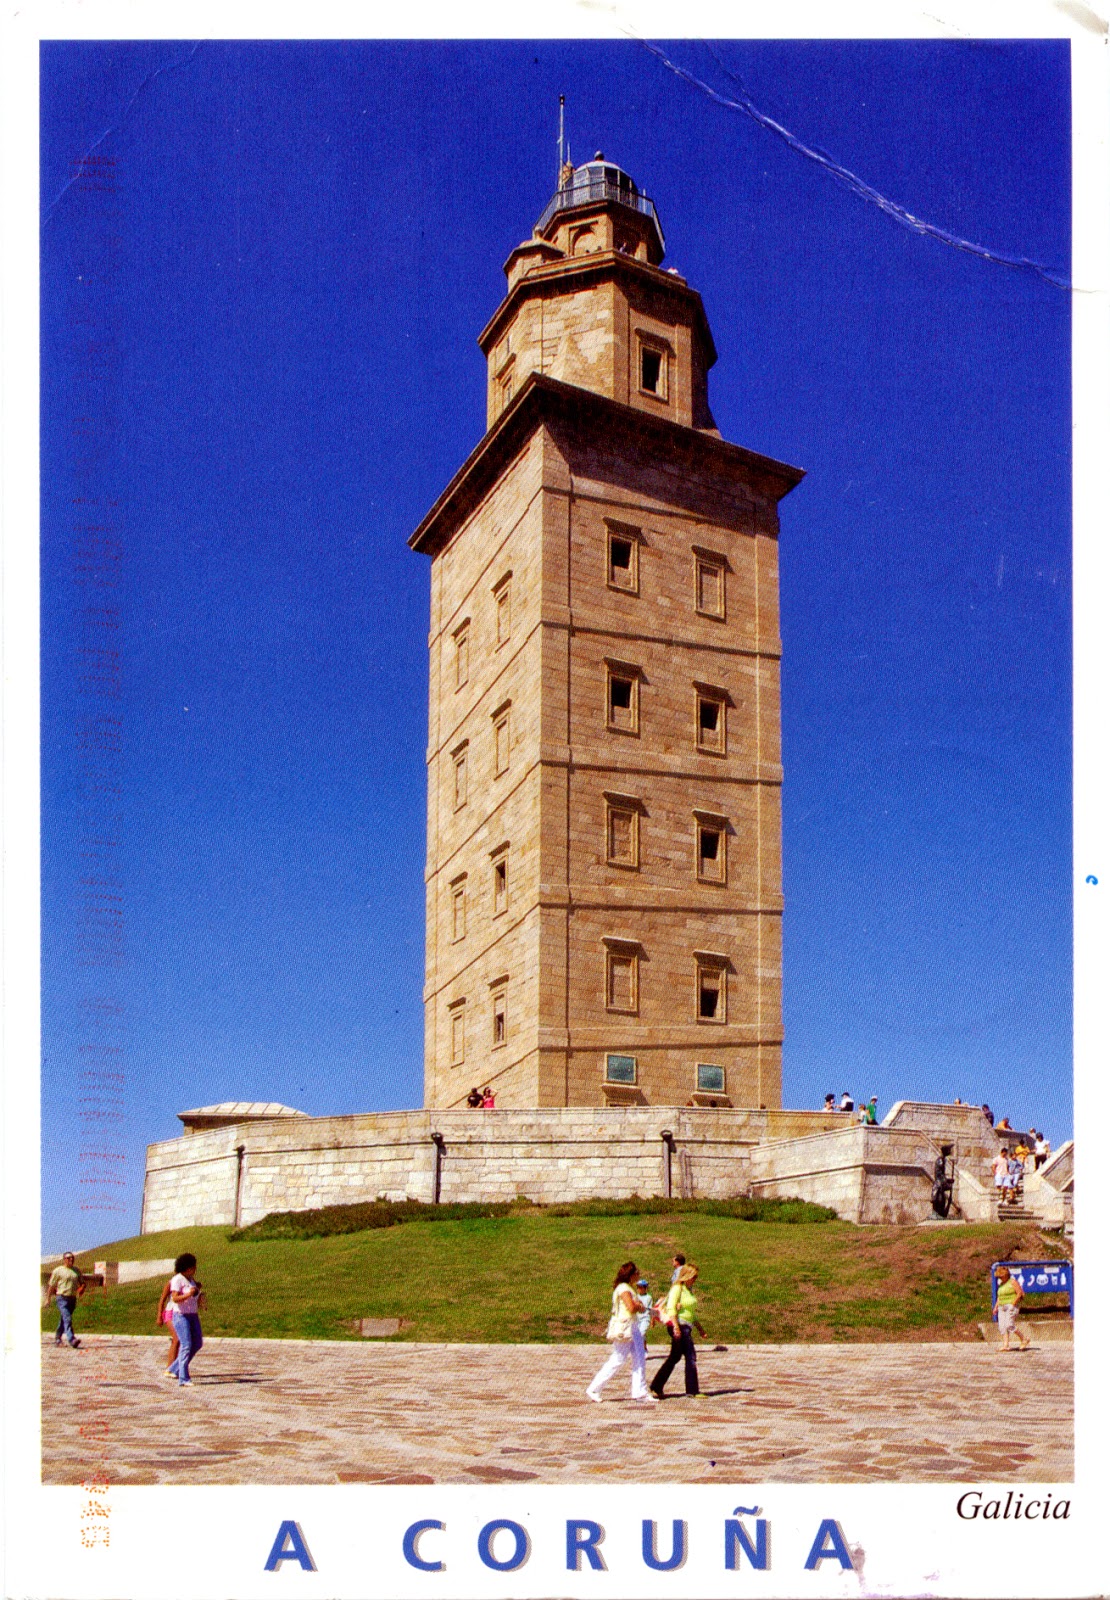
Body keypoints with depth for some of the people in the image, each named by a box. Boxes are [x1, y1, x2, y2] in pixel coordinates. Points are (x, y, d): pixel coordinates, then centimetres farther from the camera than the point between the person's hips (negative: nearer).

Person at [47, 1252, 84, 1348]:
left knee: (63, 1320, 15)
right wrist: (48, 1299, 1)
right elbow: (51, 1286, 3)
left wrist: (82, 1288, -2)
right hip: (62, 1298, -5)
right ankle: (71, 1340, -29)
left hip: (72, 1298, 6)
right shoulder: (58, 1271, 0)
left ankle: (57, 1338, 29)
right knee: (67, 1319, -18)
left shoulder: (76, 1271, 15)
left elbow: (82, 1282, 21)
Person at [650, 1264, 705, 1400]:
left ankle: (656, 1388, 16)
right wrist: (676, 1327, -26)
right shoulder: (677, 1288, -10)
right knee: (691, 1357, -8)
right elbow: (671, 1308, -18)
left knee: (674, 1358, 11)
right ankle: (693, 1391, -3)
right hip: (679, 1325, -9)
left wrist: (700, 1328, 21)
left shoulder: (689, 1290, 17)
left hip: (686, 1327, 9)